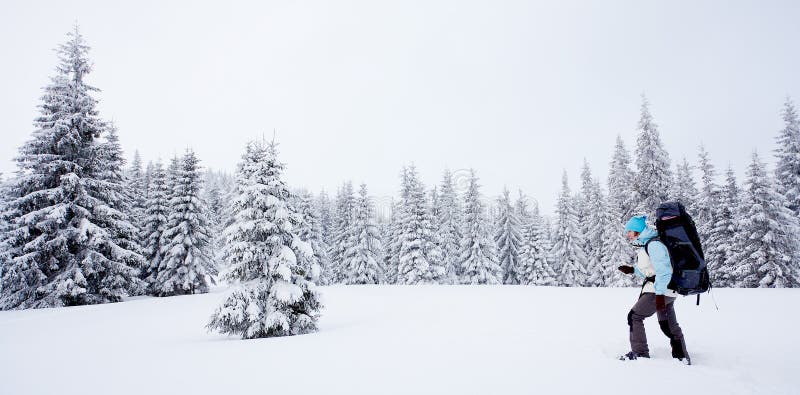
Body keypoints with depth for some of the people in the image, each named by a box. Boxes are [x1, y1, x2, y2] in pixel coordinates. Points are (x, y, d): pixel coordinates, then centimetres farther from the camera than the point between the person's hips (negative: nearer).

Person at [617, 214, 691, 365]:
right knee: (669, 325, 18)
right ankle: (682, 358, 28)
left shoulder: (653, 245, -16)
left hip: (660, 291, -10)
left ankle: (640, 353, -3)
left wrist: (659, 294, -25)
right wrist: (632, 270, 12)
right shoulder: (645, 245, 15)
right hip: (667, 290, 10)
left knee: (634, 316, -7)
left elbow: (663, 270, -23)